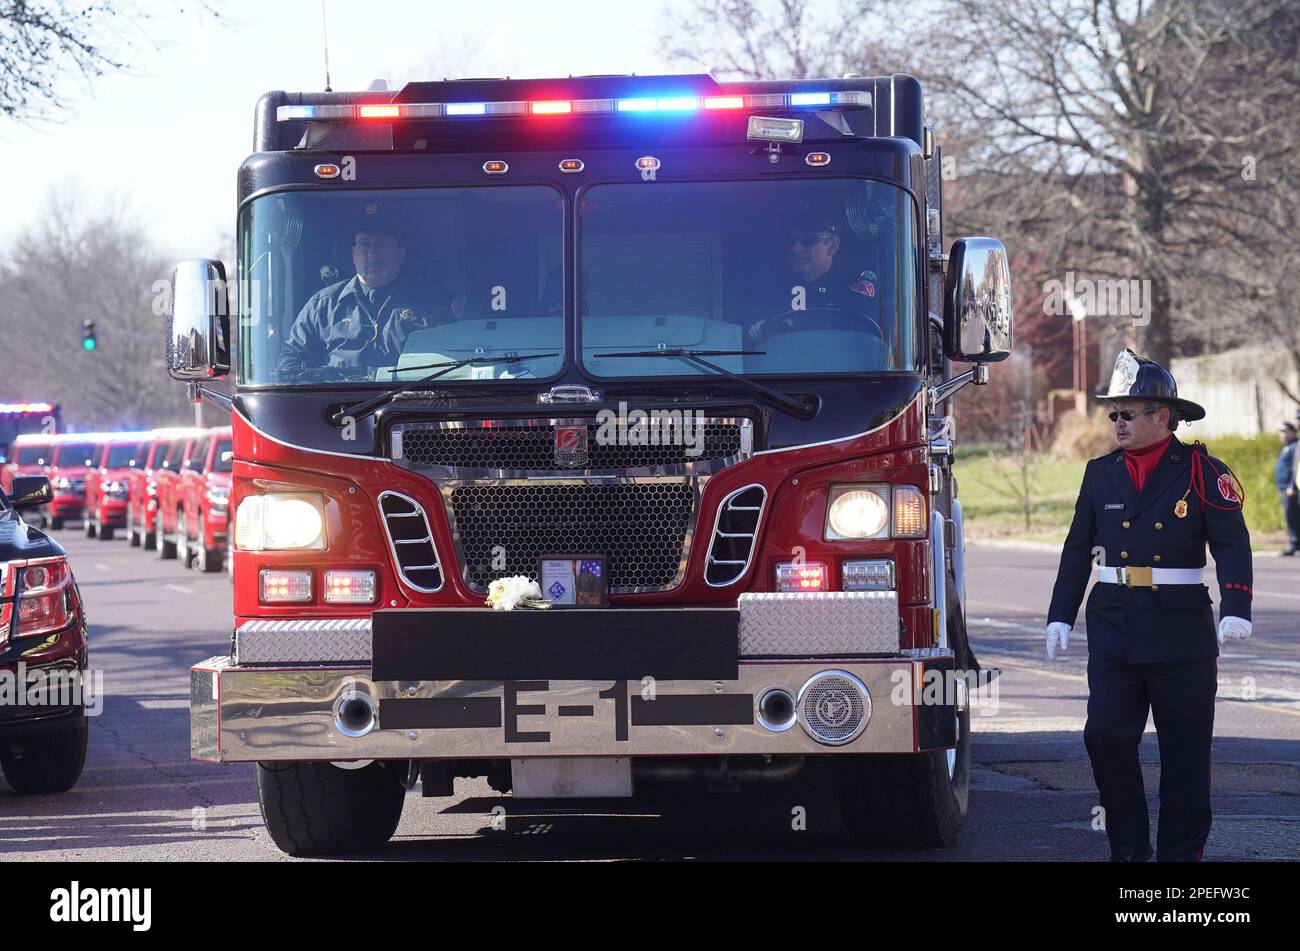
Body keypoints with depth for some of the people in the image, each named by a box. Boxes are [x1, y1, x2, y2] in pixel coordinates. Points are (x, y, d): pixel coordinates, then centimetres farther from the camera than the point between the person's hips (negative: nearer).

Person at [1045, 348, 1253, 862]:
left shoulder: (1203, 472, -2)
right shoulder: (1101, 473, 10)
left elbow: (1232, 545, -9)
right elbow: (1078, 551, 15)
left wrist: (1235, 609, -23)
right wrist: (1060, 617, 9)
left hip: (1181, 631, -3)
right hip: (1113, 630, 3)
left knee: (1185, 750, 3)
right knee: (1105, 736, -5)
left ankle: (1181, 852, 12)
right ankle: (1128, 848, 7)